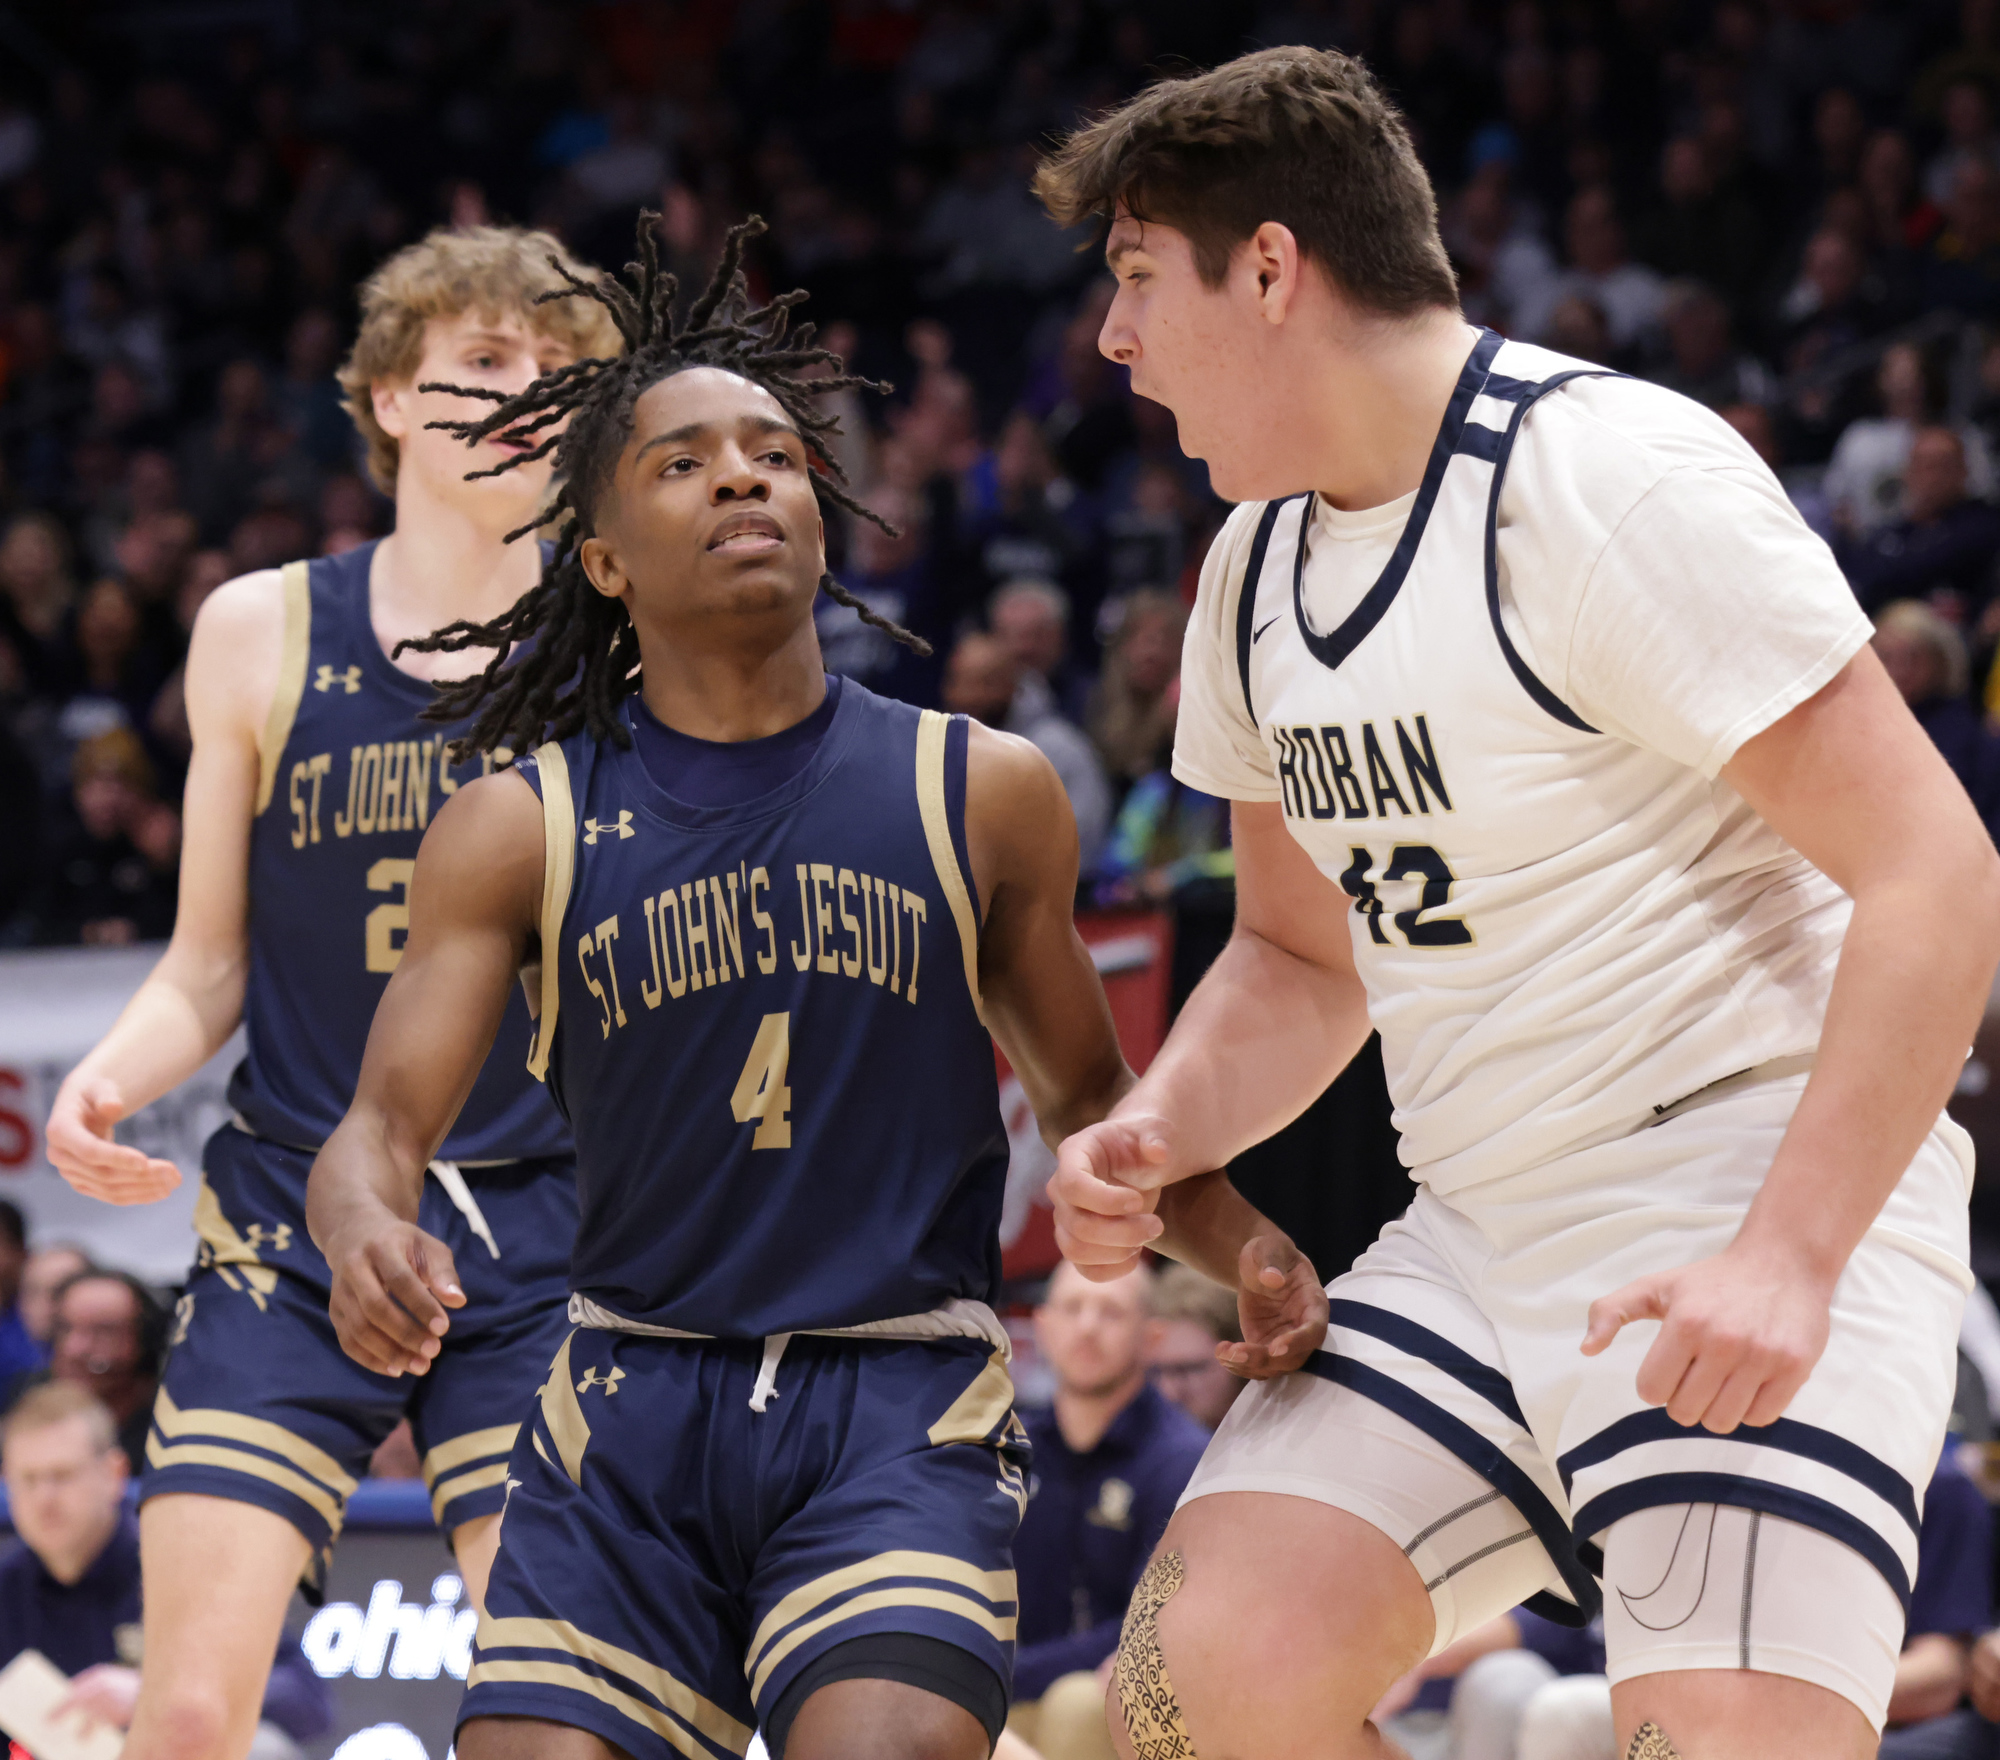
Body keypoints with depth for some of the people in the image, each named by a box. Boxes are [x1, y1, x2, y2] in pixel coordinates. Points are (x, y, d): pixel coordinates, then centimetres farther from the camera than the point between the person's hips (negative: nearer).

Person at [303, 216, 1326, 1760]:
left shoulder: (980, 792, 5)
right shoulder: (517, 833, 4)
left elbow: (1084, 1089, 16)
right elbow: (384, 1123, 0)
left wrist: (1238, 1244, -2)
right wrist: (366, 1233, -24)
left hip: (905, 1410, -1)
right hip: (634, 1407, 2)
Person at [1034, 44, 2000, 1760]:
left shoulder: (1608, 481, -15)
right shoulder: (1259, 571, 11)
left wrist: (1788, 1254, -27)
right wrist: (1160, 1134, 1)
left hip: (1760, 1202, -8)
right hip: (1481, 1228, 8)